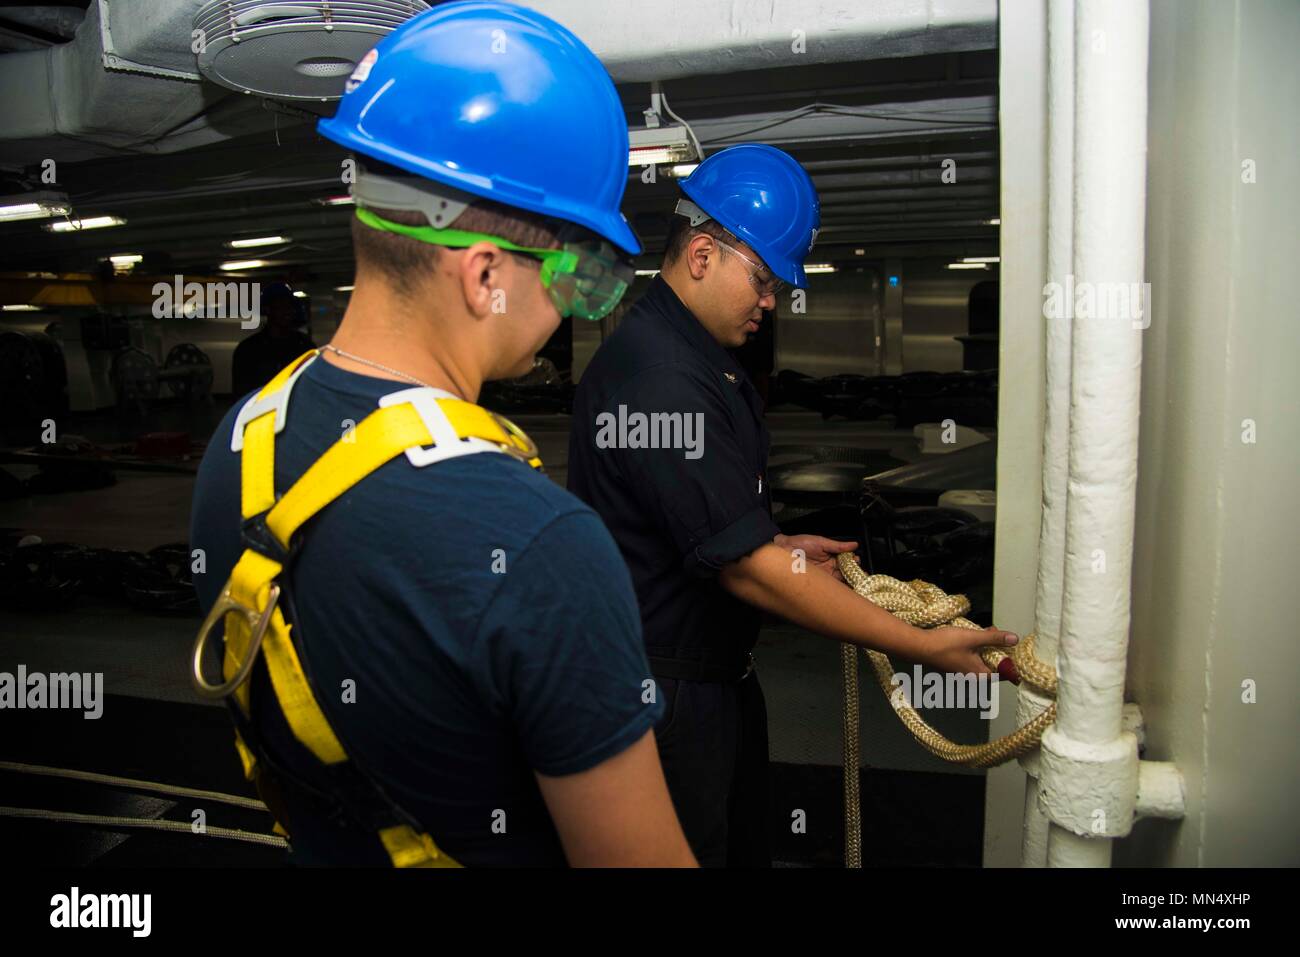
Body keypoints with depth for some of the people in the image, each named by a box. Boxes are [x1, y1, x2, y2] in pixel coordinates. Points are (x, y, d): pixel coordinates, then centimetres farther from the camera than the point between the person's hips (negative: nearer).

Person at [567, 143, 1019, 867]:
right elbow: (746, 570, -28)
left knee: (746, 844, 22)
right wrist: (926, 646, -23)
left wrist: (779, 548, 3)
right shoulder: (660, 379, -26)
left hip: (721, 673, 10)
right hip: (667, 696, -9)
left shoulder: (706, 358, 9)